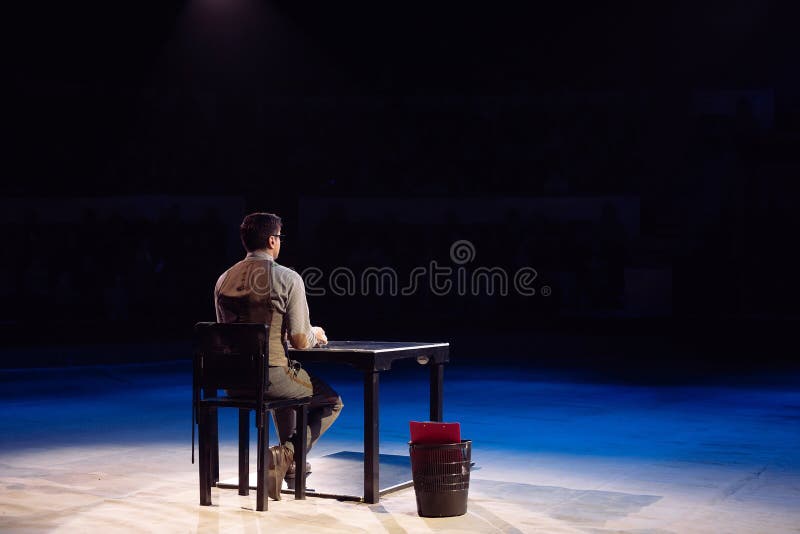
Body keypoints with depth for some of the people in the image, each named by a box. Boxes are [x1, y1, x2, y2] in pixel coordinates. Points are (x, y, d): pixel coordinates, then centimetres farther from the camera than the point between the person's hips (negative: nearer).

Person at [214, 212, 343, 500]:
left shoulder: (223, 280, 7)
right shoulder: (288, 278, -10)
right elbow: (300, 341, -13)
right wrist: (315, 335, 12)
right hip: (271, 375, -6)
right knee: (332, 402, 18)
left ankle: (293, 466, 41)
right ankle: (287, 453, -3)